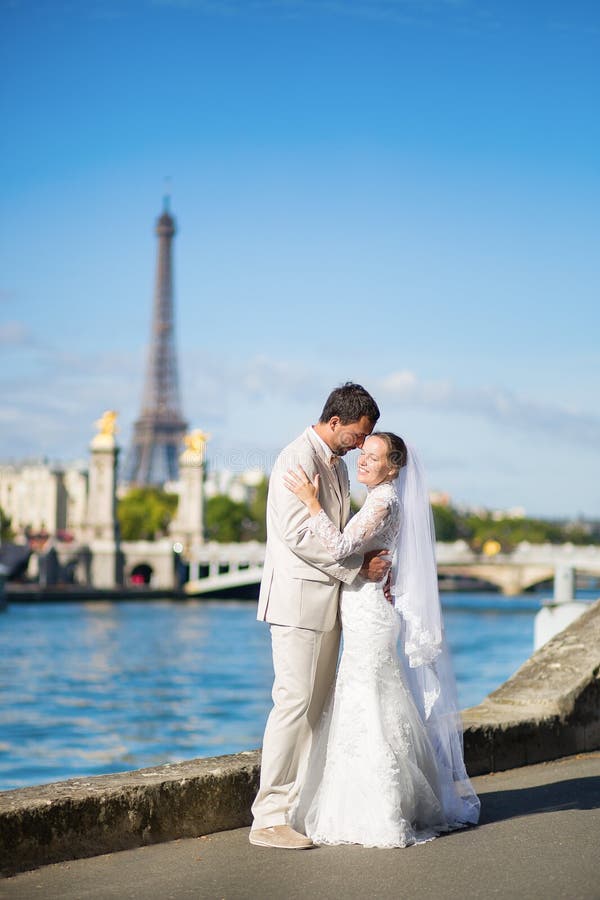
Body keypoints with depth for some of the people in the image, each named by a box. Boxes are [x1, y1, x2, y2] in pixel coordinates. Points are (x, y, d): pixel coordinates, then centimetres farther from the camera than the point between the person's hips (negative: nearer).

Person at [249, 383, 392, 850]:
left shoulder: (337, 463, 16)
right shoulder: (298, 460, -14)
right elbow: (301, 536, -21)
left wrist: (371, 562, 3)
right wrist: (359, 566, -15)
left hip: (329, 599, 10)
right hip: (298, 597, -9)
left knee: (319, 703, 8)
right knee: (294, 701, -11)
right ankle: (269, 818, -9)